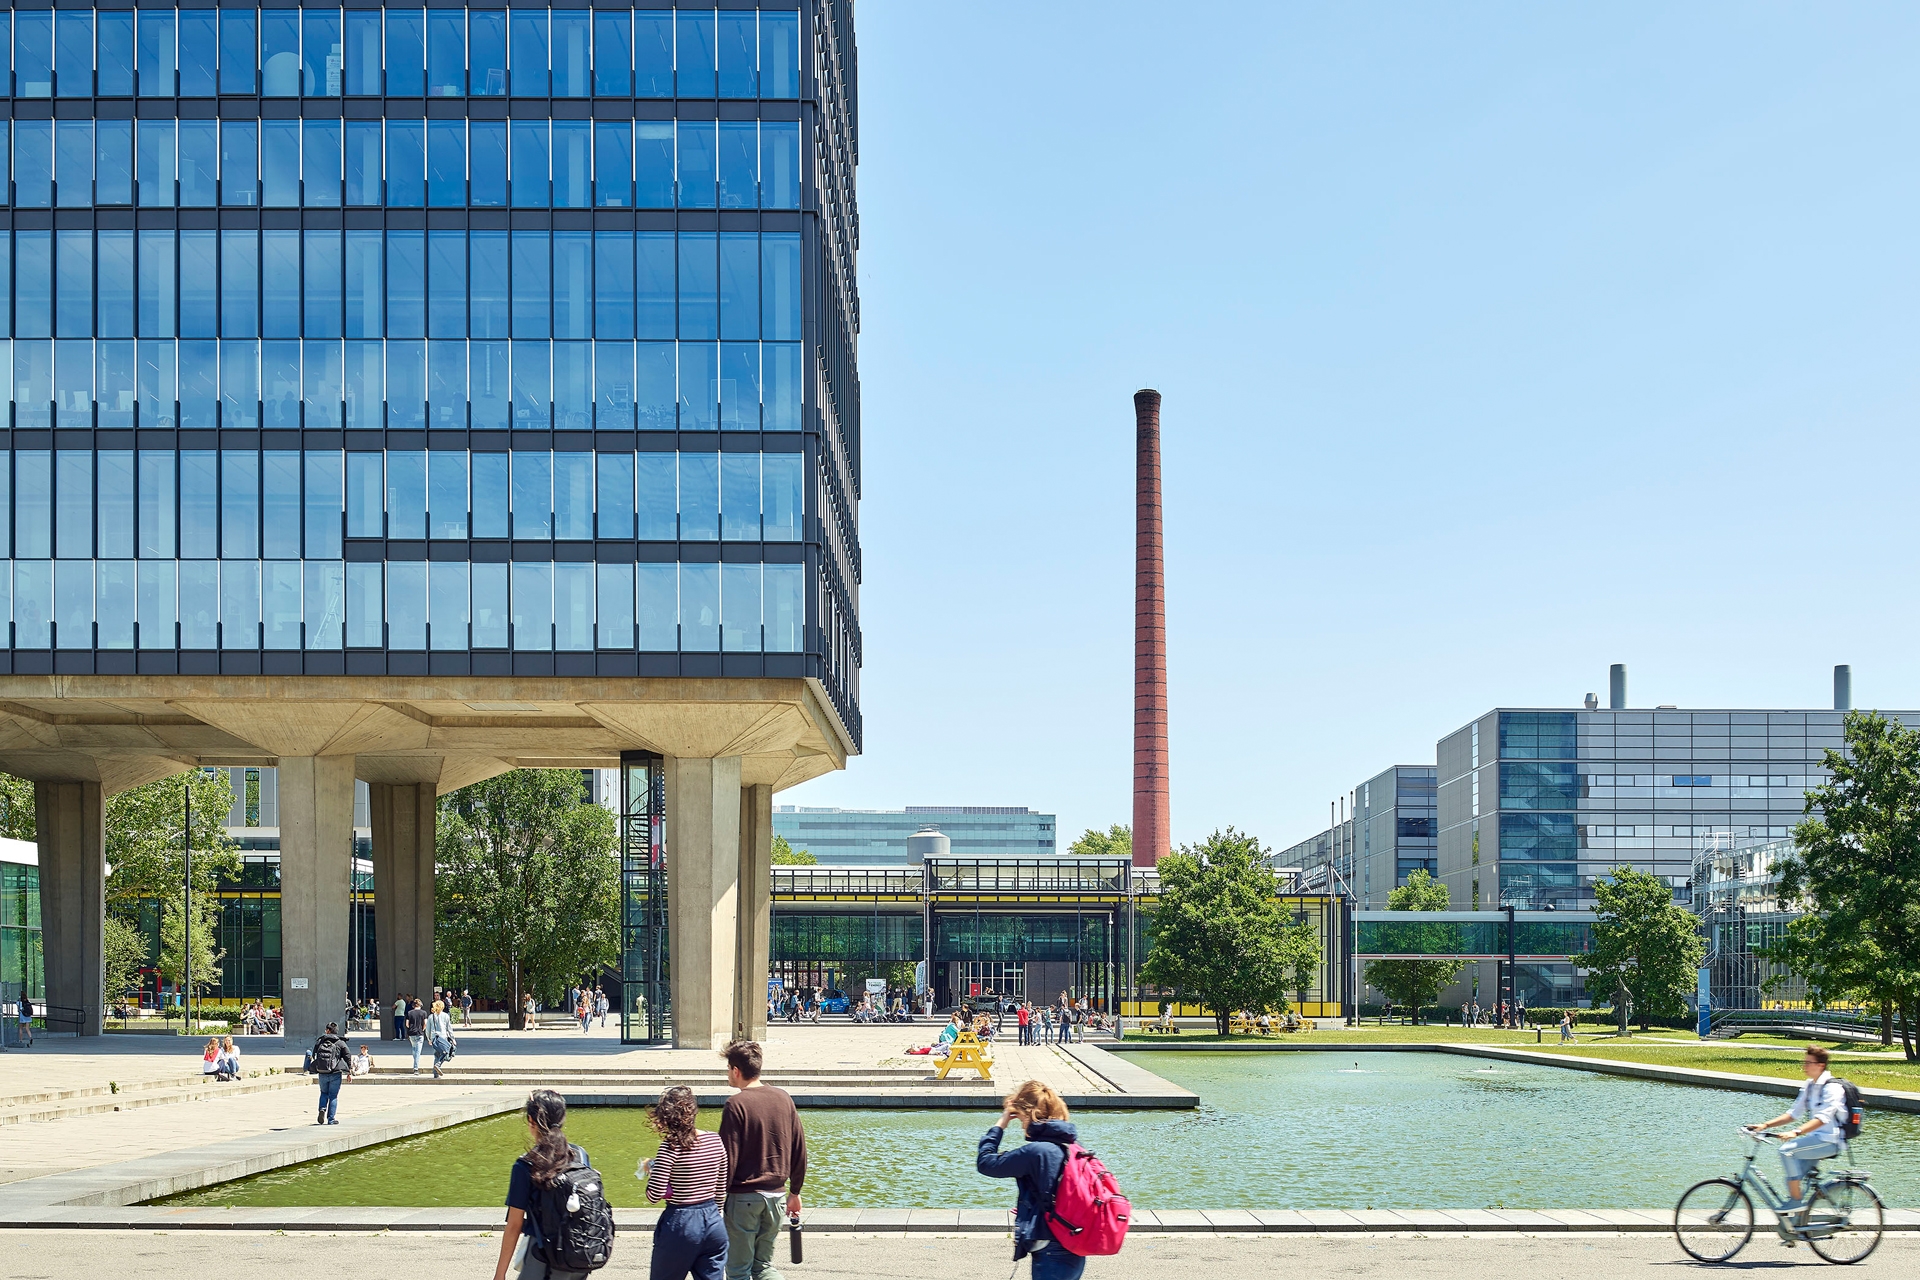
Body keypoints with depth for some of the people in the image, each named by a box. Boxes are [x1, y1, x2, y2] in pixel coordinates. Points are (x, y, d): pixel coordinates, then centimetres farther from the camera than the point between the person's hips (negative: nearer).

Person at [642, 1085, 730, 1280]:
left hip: (680, 1223, -5)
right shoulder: (716, 1141, 2)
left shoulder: (671, 1146, -15)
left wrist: (648, 1170, 2)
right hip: (713, 1222, 5)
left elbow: (654, 1196, -16)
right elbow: (721, 1192, 10)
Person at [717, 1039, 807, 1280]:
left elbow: (728, 1158, -14)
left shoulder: (737, 1104, -13)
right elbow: (799, 1149, 8)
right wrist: (795, 1192, 18)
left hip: (743, 1196, -5)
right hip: (774, 1195, 5)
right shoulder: (783, 1098, 3)